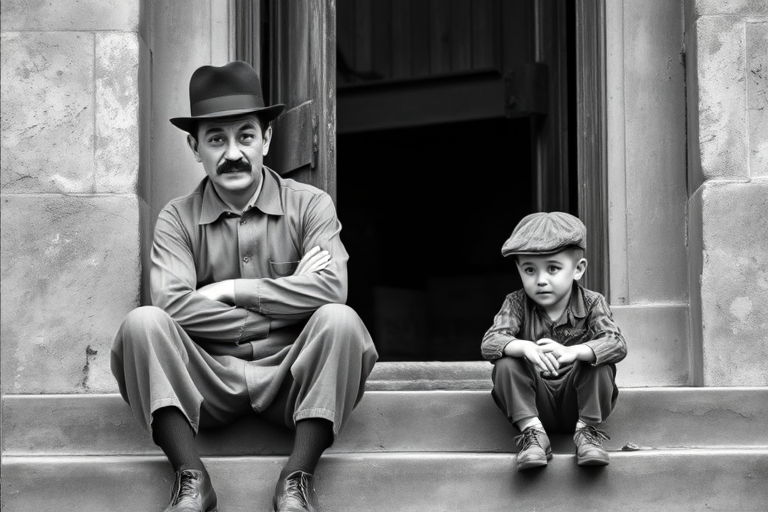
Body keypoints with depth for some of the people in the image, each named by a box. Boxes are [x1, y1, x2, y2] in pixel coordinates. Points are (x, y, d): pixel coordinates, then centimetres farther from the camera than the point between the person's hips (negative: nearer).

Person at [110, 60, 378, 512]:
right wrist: (279, 314, -13)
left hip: (289, 377, 0)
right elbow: (172, 304, -14)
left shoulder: (310, 205, 3)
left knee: (340, 320, -28)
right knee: (142, 323, -24)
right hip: (208, 383, 1)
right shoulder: (178, 219, 4)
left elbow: (330, 288, -15)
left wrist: (228, 291, -12)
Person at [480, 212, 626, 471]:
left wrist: (572, 352, -45)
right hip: (536, 404, 1)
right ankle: (532, 432, -17)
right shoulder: (517, 304, -6)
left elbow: (617, 344, -25)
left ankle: (587, 430, -11)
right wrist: (525, 347, -43)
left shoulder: (592, 303, -9)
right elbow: (489, 343, -20)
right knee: (506, 364, -24)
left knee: (600, 362, -26)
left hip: (576, 402, -1)